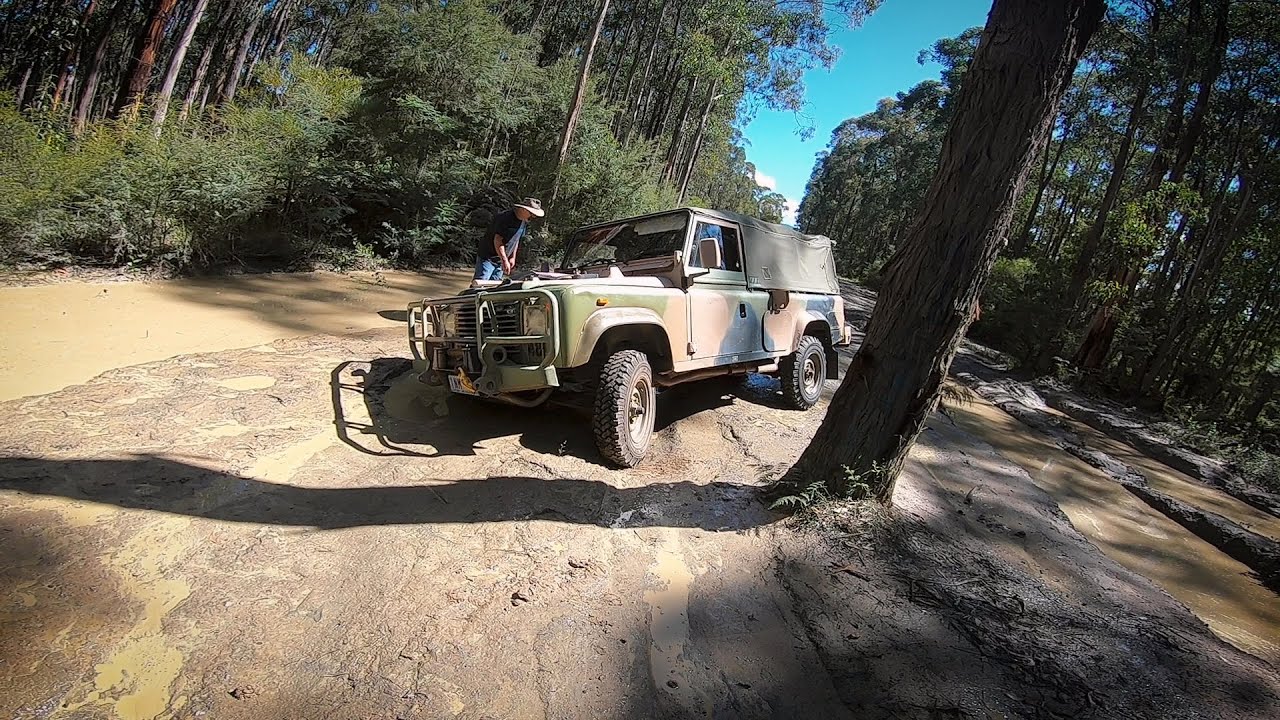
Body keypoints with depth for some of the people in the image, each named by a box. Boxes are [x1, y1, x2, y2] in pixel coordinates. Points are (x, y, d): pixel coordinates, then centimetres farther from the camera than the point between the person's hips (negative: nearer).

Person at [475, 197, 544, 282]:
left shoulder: (524, 223, 5)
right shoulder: (505, 218, -23)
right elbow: (498, 240, -26)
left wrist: (512, 257, 12)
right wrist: (505, 261, -30)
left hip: (501, 260, 8)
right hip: (487, 256, -8)